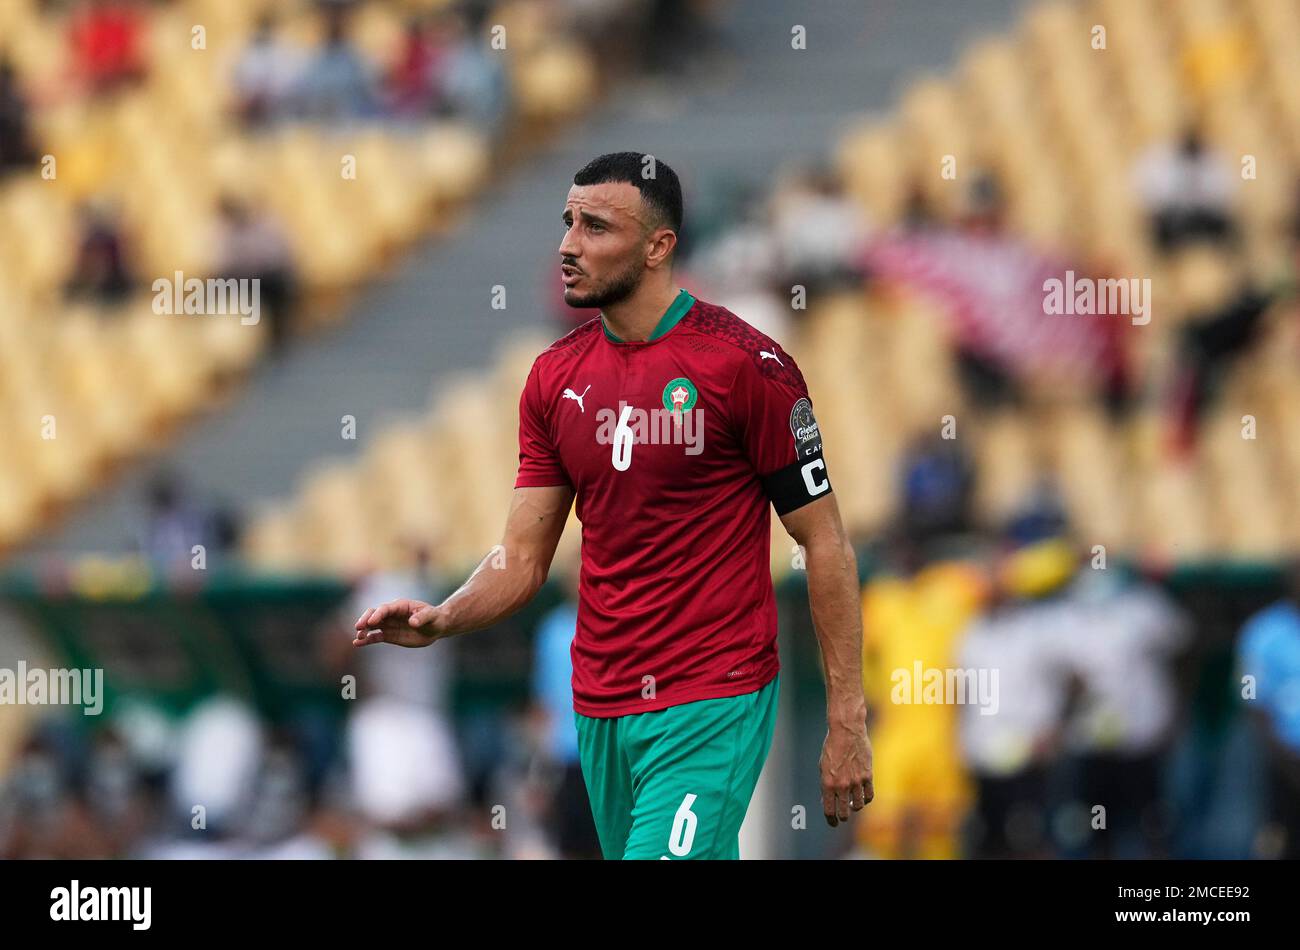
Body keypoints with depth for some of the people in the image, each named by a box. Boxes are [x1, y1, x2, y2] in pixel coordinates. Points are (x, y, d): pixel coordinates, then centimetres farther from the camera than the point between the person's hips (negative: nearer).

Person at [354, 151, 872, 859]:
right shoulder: (555, 376, 7)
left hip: (711, 706, -6)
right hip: (599, 710, 6)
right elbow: (523, 557, 10)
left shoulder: (747, 365, -9)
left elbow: (825, 544, -6)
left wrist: (847, 721, -9)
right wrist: (439, 620, -11)